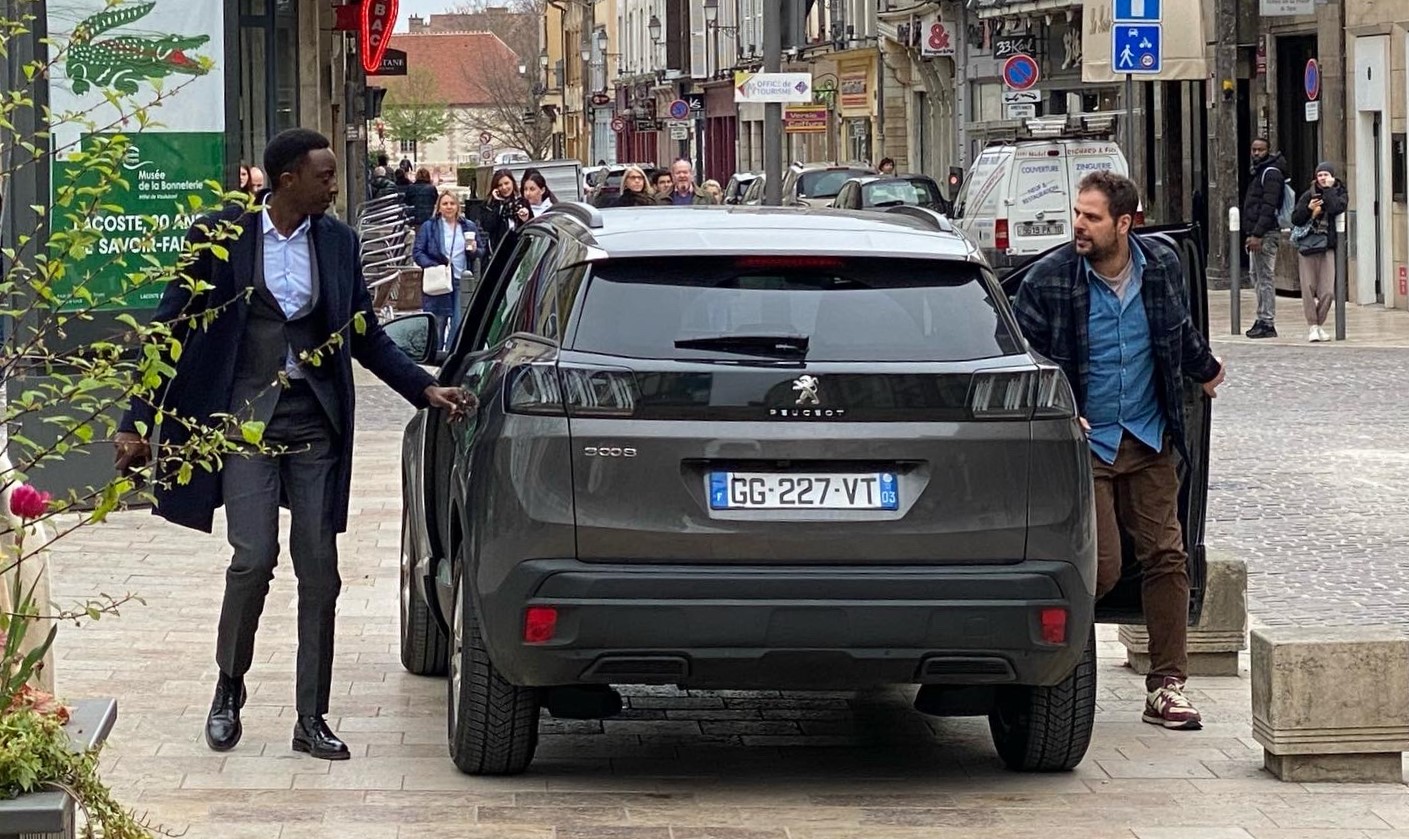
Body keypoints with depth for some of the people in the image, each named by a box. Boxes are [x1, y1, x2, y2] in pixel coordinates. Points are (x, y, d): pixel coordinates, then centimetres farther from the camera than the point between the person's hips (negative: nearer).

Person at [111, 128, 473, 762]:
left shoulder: (337, 243, 7)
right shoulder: (218, 238, -5)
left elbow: (367, 336, 16)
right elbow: (172, 330, 0)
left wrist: (426, 390, 4)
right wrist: (137, 423, -2)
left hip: (315, 422, 4)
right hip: (246, 418, -4)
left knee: (319, 570, 2)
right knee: (254, 557, -14)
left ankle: (312, 719, 9)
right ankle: (229, 687, 11)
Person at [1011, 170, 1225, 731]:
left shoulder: (1162, 266, 0)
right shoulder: (1048, 279, -11)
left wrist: (1205, 369, 39)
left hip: (1149, 442, 4)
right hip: (1084, 443, -4)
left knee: (1166, 558, 1)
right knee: (1101, 567, -13)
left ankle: (1166, 687, 7)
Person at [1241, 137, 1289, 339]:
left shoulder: (1271, 173, -11)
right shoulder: (1259, 172, 20)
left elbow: (1268, 207, -20)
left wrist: (1258, 235, -24)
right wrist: (1251, 234, 18)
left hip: (1266, 234, -11)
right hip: (1257, 233, 11)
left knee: (1265, 278, -9)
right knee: (1255, 275, 13)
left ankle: (1267, 323, -8)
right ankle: (1263, 320, 18)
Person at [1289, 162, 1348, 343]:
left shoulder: (1339, 194, 7)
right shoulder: (1309, 195, 9)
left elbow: (1335, 208, -16)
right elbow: (1295, 219, 5)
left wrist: (1328, 189, -8)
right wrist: (1308, 209, -11)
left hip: (1327, 246, -1)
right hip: (1306, 245, 1)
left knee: (1327, 291, -6)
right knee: (1308, 288, -4)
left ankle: (1319, 324, 9)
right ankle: (1312, 326, 3)